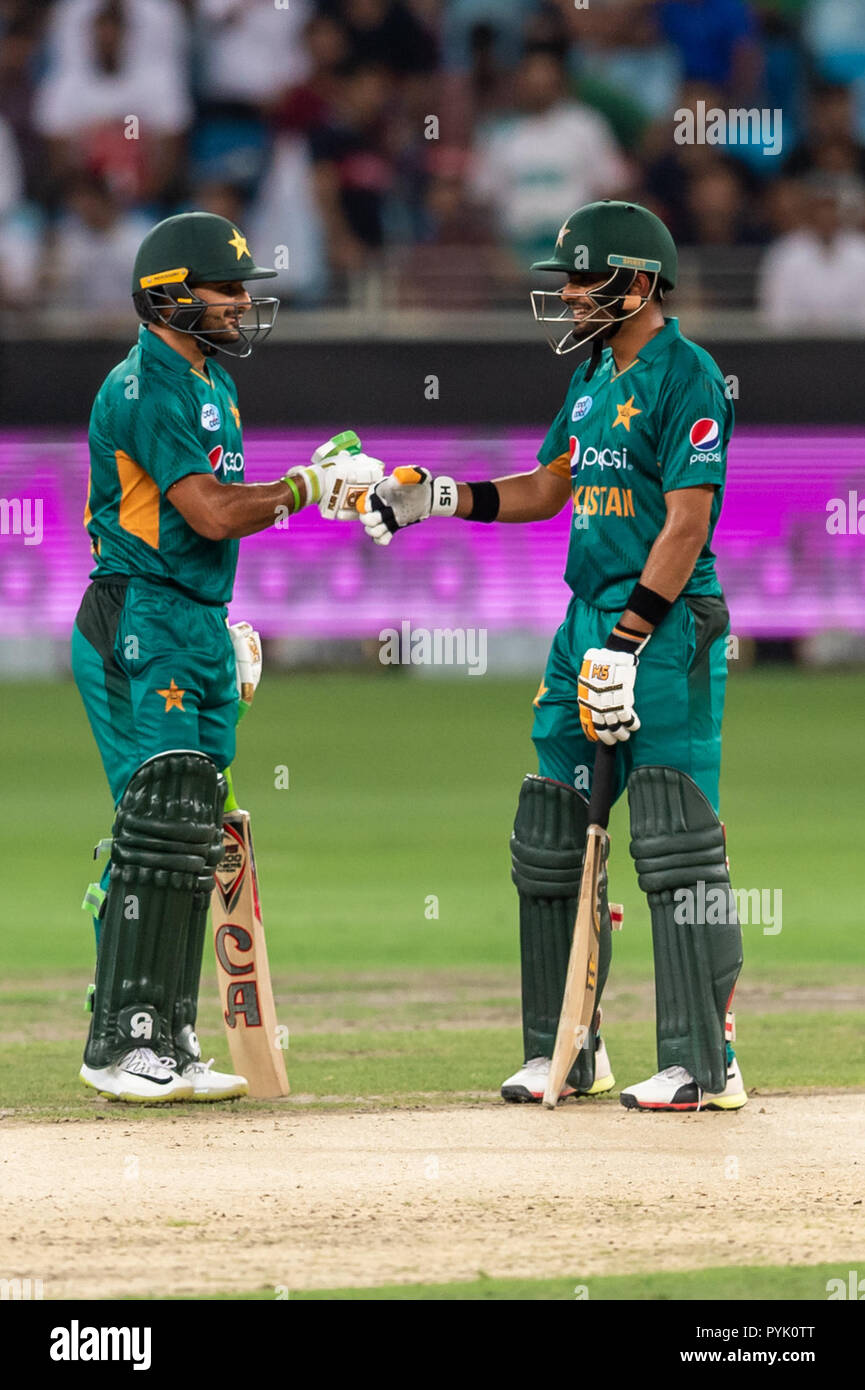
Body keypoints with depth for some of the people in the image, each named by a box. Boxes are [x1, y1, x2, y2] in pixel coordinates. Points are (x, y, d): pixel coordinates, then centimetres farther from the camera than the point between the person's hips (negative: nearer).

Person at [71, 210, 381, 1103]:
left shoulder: (212, 383, 17)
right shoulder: (145, 387, -15)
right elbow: (212, 512, -22)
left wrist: (223, 625, 18)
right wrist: (311, 485, -13)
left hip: (197, 633, 10)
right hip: (139, 634, -10)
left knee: (193, 842, 9)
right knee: (158, 828, -13)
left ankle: (168, 1041, 12)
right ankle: (119, 1043, -11)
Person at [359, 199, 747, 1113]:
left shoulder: (686, 378, -12)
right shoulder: (594, 377, 16)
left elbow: (686, 525, -18)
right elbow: (546, 490, 25)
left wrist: (626, 646, -21)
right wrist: (433, 497, 13)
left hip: (668, 628, -9)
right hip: (588, 621, 9)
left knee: (675, 849, -11)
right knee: (548, 839, 9)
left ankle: (706, 1065, -9)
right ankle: (565, 1053, 18)